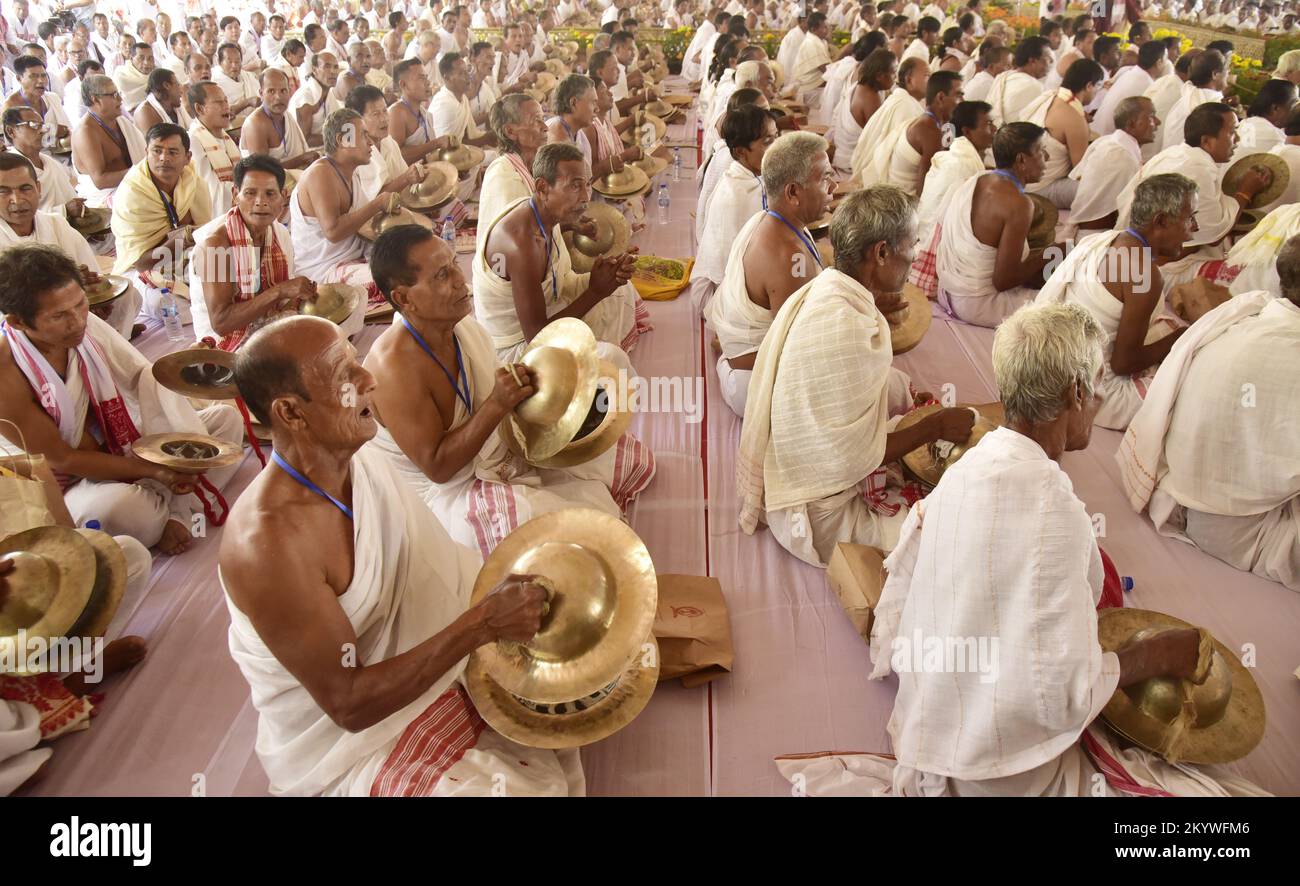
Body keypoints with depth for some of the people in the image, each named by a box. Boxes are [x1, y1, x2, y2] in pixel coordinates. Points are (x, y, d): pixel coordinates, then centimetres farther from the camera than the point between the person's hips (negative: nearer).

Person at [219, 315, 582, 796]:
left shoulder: (363, 458, -8)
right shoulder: (265, 545, -32)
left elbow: (437, 565, 2)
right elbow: (349, 703, -27)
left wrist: (507, 592, -13)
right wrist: (483, 624, -31)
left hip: (415, 658, 8)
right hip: (344, 741, -7)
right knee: (533, 783, -20)